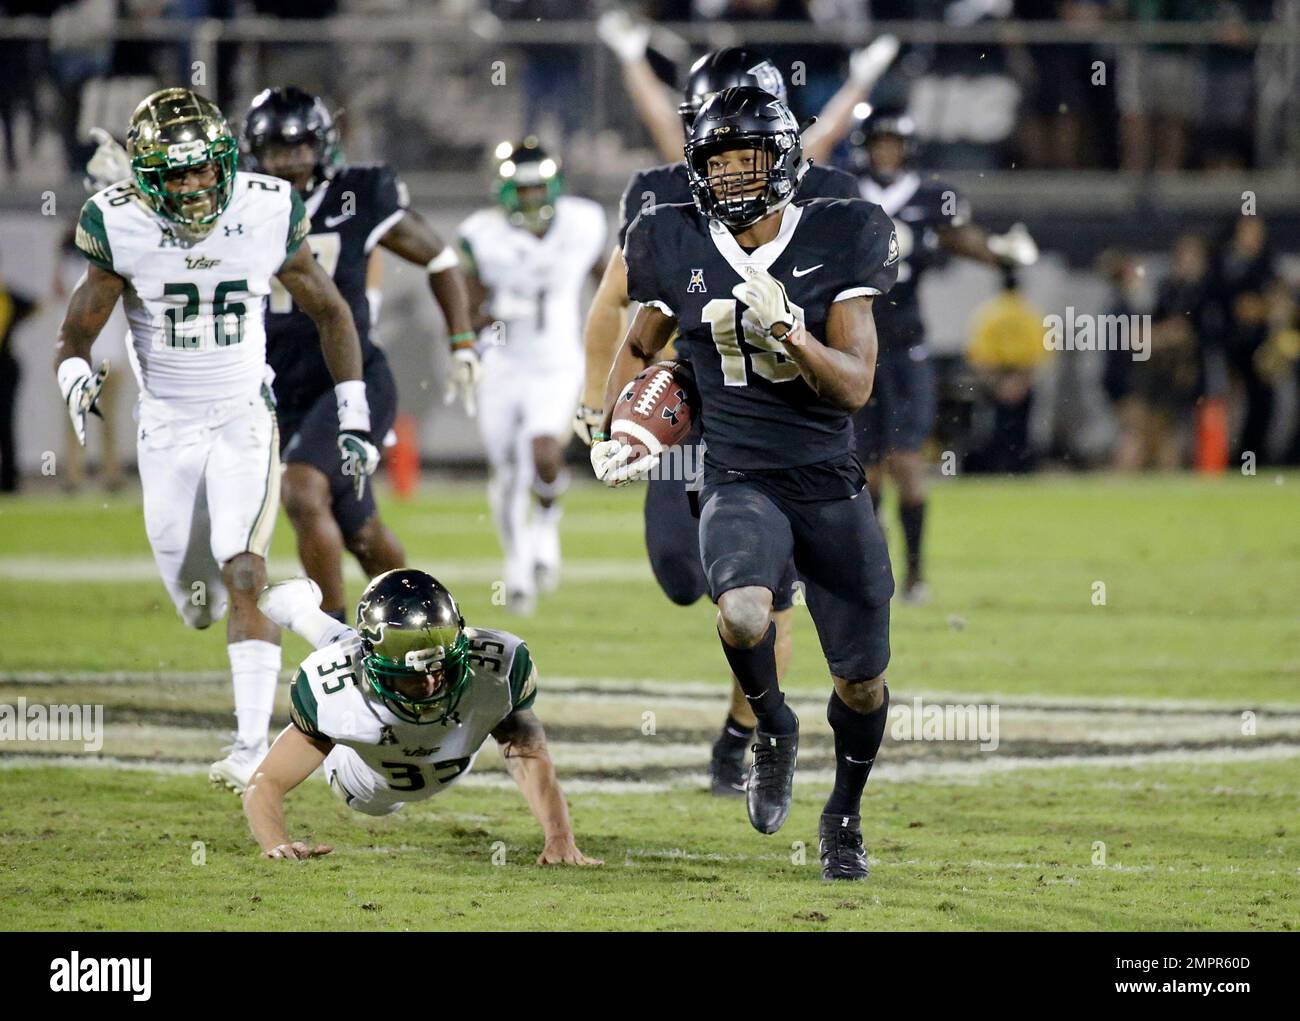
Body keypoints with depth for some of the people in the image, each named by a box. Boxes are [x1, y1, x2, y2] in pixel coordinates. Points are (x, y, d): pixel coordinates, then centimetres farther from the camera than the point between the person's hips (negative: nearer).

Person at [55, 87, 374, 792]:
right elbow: (77, 333, -10)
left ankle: (253, 745, -20)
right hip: (165, 427, 1)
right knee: (194, 599, 10)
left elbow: (330, 312, 2)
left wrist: (354, 420, 0)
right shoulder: (121, 228, -16)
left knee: (243, 577, -18)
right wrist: (76, 378, -34)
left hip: (244, 422, -1)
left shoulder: (265, 216, -14)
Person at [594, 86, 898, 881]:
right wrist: (611, 432, 6)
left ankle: (845, 814, 38)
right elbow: (640, 348, 19)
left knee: (863, 680, 8)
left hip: (833, 487, 0)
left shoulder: (835, 242, -6)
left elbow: (855, 385, -12)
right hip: (740, 482, 0)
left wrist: (786, 329, -27)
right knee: (743, 614, -32)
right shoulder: (680, 251, 0)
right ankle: (773, 728, 1)